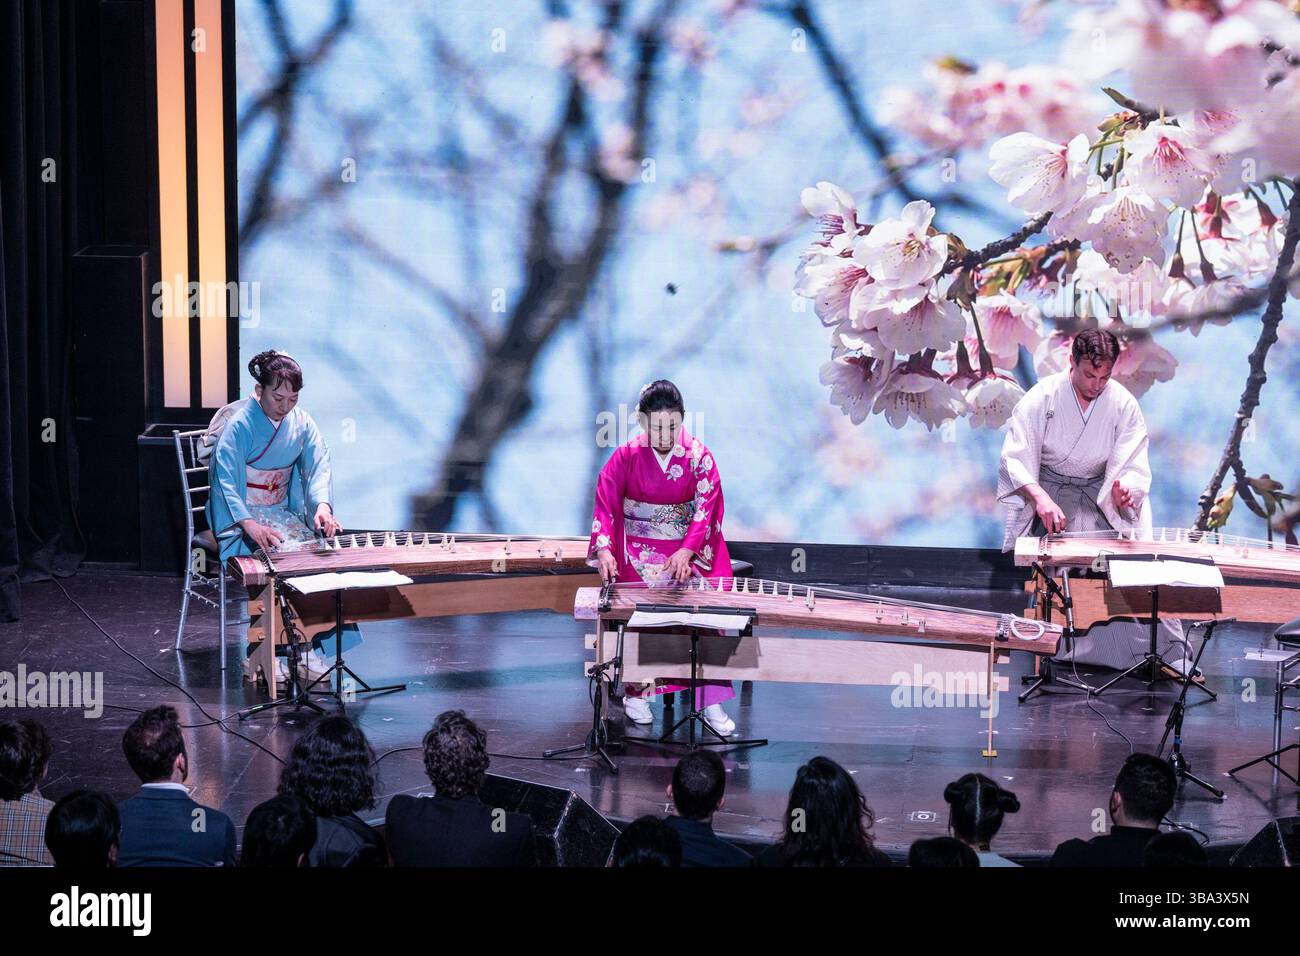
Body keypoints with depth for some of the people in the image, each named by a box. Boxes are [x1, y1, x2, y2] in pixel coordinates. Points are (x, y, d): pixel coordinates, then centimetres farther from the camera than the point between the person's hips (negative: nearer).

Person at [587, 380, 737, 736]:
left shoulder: (699, 456, -2)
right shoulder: (626, 456, -3)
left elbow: (705, 507, -9)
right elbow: (604, 505, -5)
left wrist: (687, 551, -23)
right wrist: (604, 548, -22)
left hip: (688, 552, 0)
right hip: (638, 553, 0)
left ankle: (711, 701, -11)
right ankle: (636, 693, -6)